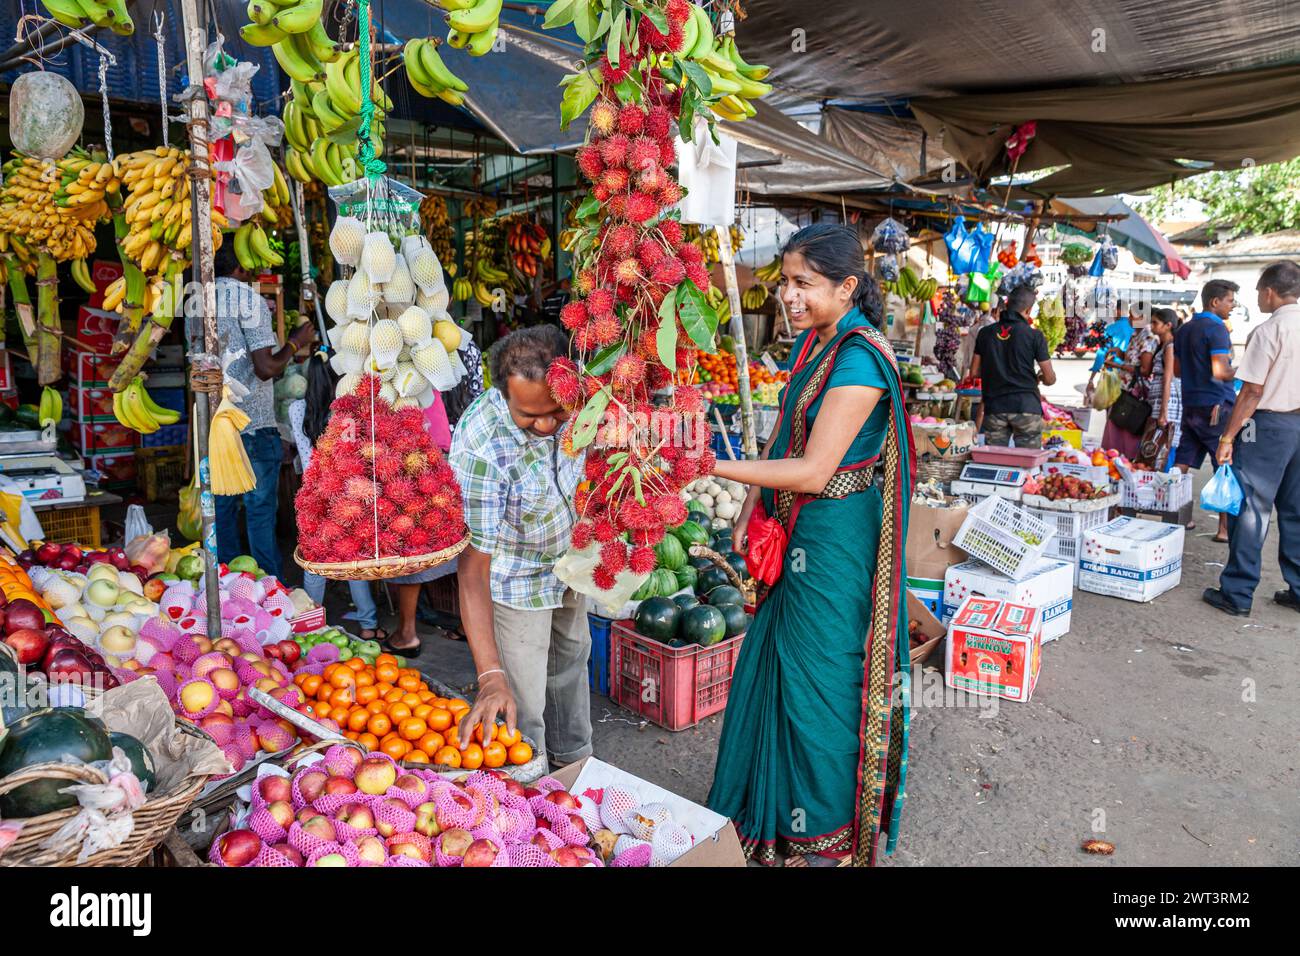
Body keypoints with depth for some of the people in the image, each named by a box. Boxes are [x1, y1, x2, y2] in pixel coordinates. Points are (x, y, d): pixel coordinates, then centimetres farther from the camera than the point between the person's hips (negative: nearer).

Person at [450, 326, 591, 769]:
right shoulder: (480, 450, -39)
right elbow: (472, 566, -37)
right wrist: (490, 676, -42)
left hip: (569, 562, 7)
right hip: (516, 581, -7)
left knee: (572, 658, 26)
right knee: (523, 710, -2)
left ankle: (573, 758, 51)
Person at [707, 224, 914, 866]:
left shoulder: (859, 357, -21)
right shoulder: (812, 342, 8)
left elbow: (813, 471, -24)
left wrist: (712, 466, -23)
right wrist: (751, 512, 6)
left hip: (835, 539, -9)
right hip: (793, 531, 9)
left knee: (819, 680, 5)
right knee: (776, 665, 18)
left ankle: (824, 836, 27)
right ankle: (770, 811, 38)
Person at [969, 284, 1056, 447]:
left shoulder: (985, 333, 4)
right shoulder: (1034, 335, -4)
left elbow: (974, 372, 9)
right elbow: (1050, 379, -2)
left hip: (994, 406, 3)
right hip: (1026, 406, -3)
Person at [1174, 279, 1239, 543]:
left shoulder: (1183, 330, 13)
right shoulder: (1216, 328, -13)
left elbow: (1177, 369, 21)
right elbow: (1220, 372, -22)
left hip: (1190, 405, 8)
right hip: (1217, 406, -8)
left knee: (1181, 465, 9)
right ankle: (1225, 529, 2)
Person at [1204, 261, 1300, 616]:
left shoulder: (1269, 330, -13)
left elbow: (1253, 391, -15)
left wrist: (1228, 436, -11)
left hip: (1270, 424, -7)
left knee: (1249, 507, -2)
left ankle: (1237, 593, 1)